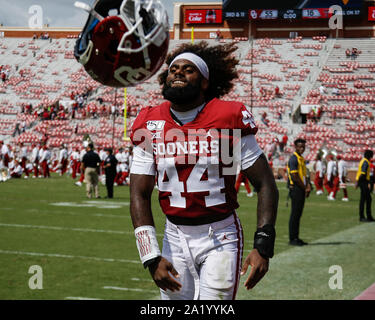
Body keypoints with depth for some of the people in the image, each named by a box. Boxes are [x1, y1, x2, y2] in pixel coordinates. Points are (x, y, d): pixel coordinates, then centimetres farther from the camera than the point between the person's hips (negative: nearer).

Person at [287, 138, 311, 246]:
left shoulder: (302, 159, 18)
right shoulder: (293, 159, -12)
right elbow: (294, 176, -17)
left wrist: (308, 186, 5)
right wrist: (305, 188, -11)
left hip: (302, 190, 9)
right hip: (296, 189, -9)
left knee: (298, 214, 11)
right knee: (295, 214, -6)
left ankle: (296, 238, 15)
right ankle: (292, 239, -3)